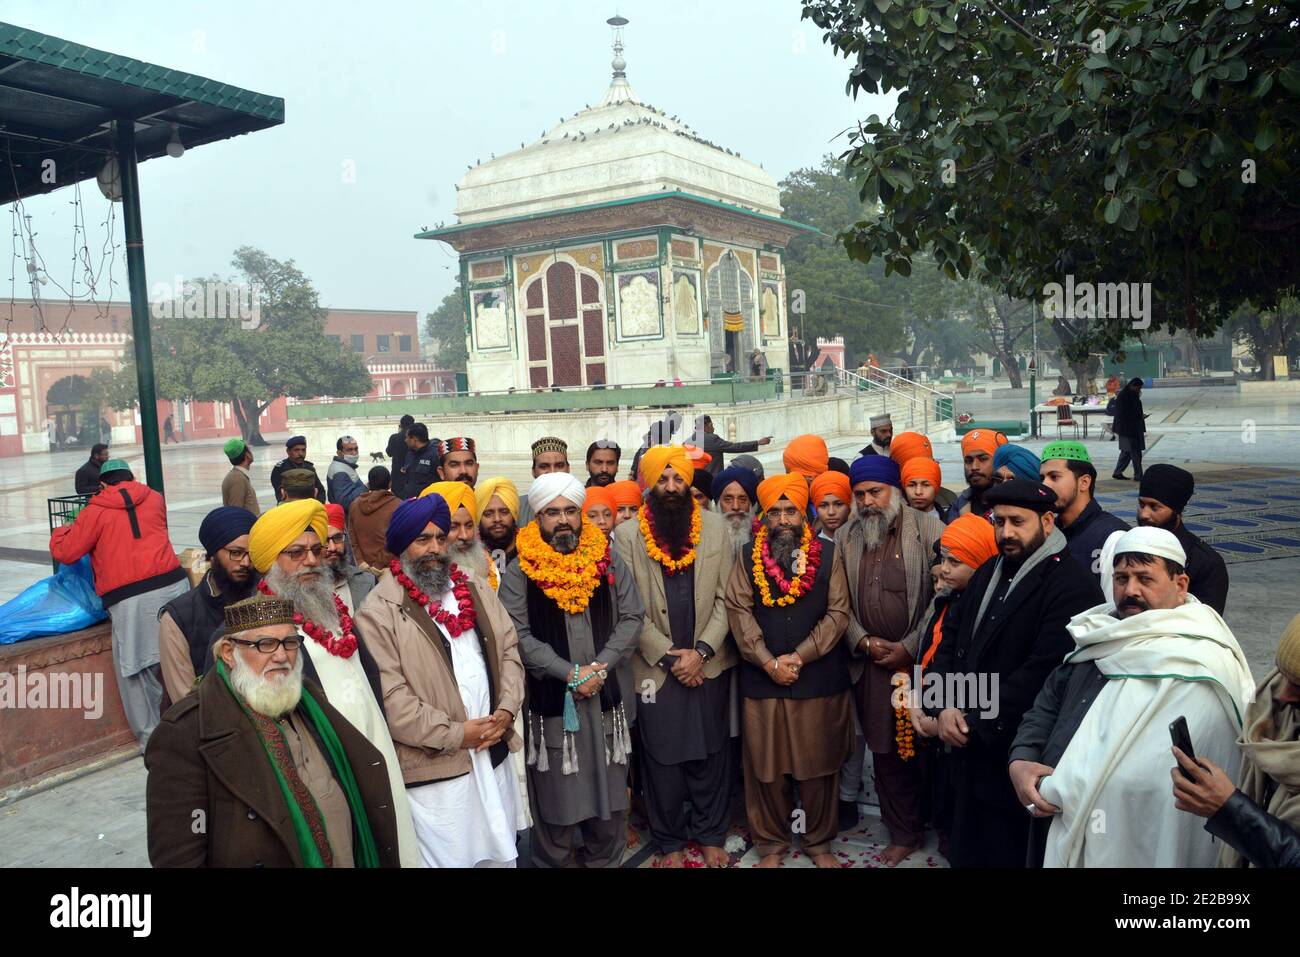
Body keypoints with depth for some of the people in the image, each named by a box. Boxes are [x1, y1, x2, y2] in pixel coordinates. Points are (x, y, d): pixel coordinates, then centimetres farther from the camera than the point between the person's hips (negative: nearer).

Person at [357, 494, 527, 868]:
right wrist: (455, 734, -15)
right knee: (448, 858, 5)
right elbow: (390, 697, -16)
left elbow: (509, 651, 8)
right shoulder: (379, 611, -11)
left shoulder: (476, 590, 9)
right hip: (436, 769, -5)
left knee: (500, 853, 19)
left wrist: (506, 710, -8)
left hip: (495, 755, 6)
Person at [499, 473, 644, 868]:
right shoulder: (520, 571, -4)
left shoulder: (607, 560, 4)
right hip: (550, 696, -2)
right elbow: (518, 635, -10)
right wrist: (569, 673, -17)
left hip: (608, 693, 3)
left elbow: (631, 618, 1)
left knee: (610, 789, 13)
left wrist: (600, 666, -13)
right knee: (556, 793, 8)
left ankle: (606, 860, 31)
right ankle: (552, 861, 27)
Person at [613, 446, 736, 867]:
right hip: (655, 667, -1)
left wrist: (702, 651, -10)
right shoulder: (628, 534, -4)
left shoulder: (714, 526, 1)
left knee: (711, 754, 11)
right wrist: (669, 655, -11)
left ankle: (711, 835, 29)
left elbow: (725, 598, -1)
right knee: (662, 758, 9)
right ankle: (670, 841, 26)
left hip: (709, 664, 2)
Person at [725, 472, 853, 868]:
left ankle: (819, 841, 29)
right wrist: (769, 662, -13)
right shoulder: (747, 557, 3)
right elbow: (739, 612, -4)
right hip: (762, 680, 1)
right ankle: (771, 844, 26)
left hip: (820, 679, 0)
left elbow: (838, 613, -4)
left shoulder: (828, 554, 2)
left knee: (818, 766, 10)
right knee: (766, 767, 9)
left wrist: (799, 656, -13)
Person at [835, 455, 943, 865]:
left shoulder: (928, 530, -3)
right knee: (885, 751, 8)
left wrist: (910, 647, -10)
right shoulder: (844, 538, 10)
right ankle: (903, 833, 22)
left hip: (920, 660, -3)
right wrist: (864, 641, -5)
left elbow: (943, 595, -8)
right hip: (872, 663, 3)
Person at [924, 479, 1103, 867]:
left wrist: (975, 722, -17)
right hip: (970, 752, 7)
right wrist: (945, 707, -5)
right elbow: (951, 639, 10)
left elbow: (1040, 674, -22)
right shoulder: (987, 573, 12)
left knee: (1008, 853, 8)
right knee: (966, 852, 17)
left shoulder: (1072, 586, -15)